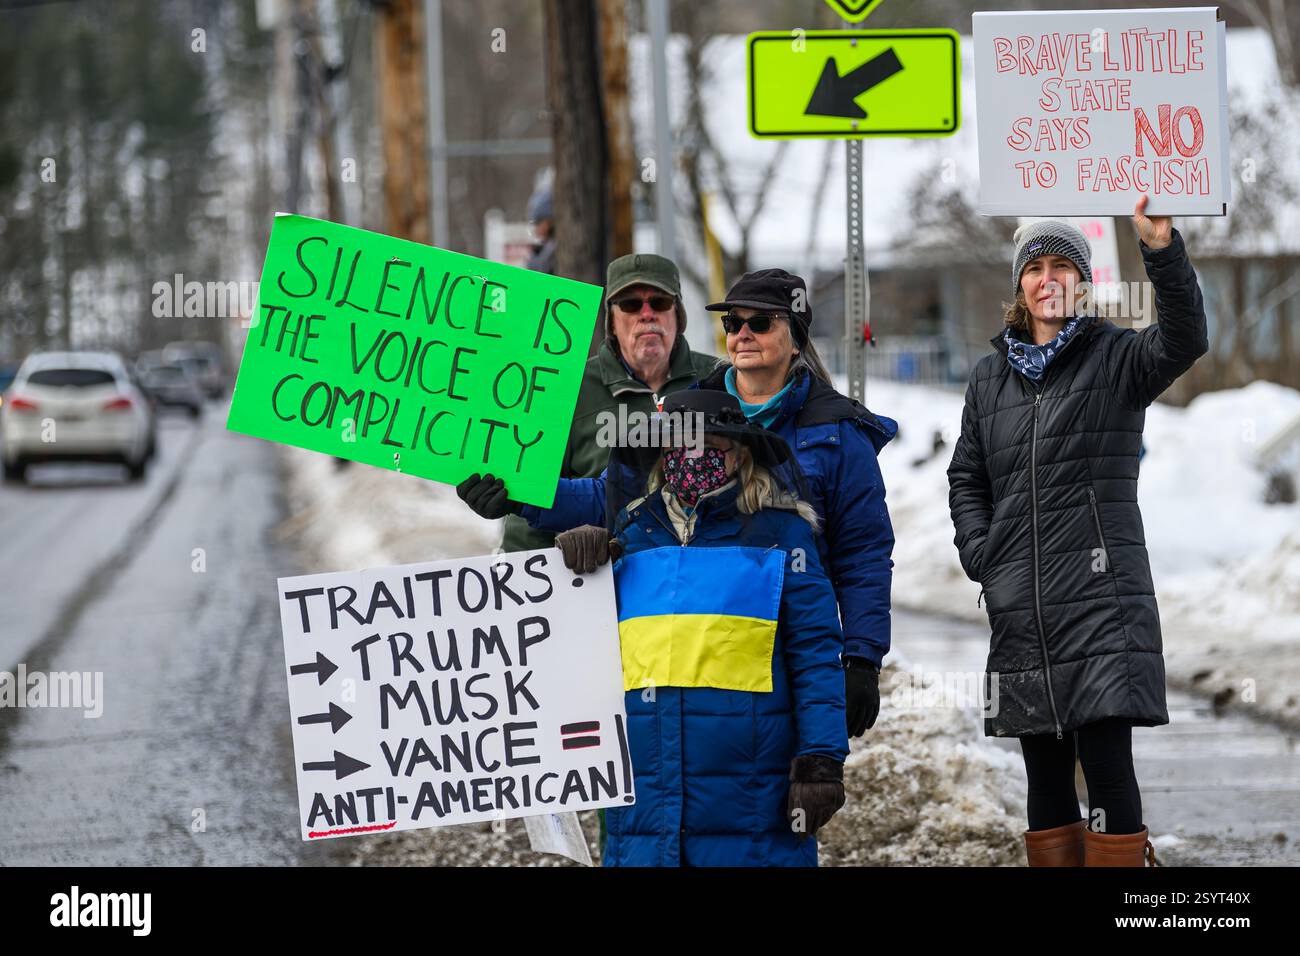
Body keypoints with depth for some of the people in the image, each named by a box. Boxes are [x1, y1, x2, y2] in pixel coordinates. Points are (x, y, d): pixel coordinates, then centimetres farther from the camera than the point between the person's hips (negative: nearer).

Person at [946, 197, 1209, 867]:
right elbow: (965, 477, 21)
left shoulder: (1116, 359, 1)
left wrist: (1162, 251, -35)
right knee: (1044, 772, 7)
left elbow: (1183, 341, -20)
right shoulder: (992, 376, 14)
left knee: (1108, 763, -13)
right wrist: (981, 555, 4)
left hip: (1102, 594, -4)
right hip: (1022, 605, 4)